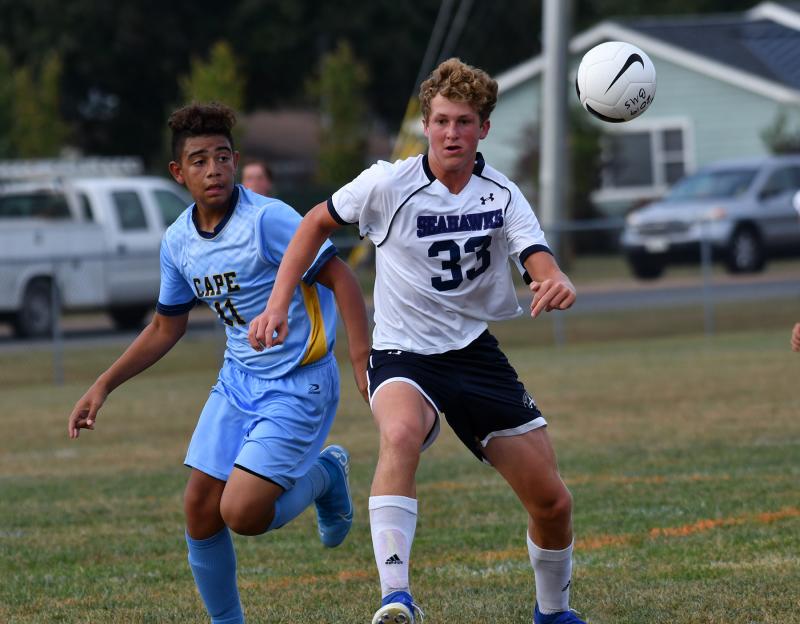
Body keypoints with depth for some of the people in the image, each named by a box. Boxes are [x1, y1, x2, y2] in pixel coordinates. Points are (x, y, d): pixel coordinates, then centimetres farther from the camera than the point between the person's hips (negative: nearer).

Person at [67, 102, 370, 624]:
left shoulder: (267, 219, -19)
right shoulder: (178, 241, 3)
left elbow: (340, 278, -16)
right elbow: (167, 327, 18)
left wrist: (363, 360, -24)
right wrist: (103, 386, 15)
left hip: (299, 385, -7)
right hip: (238, 380, 7)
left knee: (241, 514, -16)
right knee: (200, 508, 2)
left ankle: (325, 475, 13)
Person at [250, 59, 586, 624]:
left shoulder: (502, 196, -5)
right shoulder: (388, 184, -10)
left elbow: (542, 266, -17)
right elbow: (318, 222, 6)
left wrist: (559, 286, -42)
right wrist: (278, 302, -1)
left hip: (475, 352, 3)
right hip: (403, 354, -3)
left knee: (553, 502, 2)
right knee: (401, 433, -40)